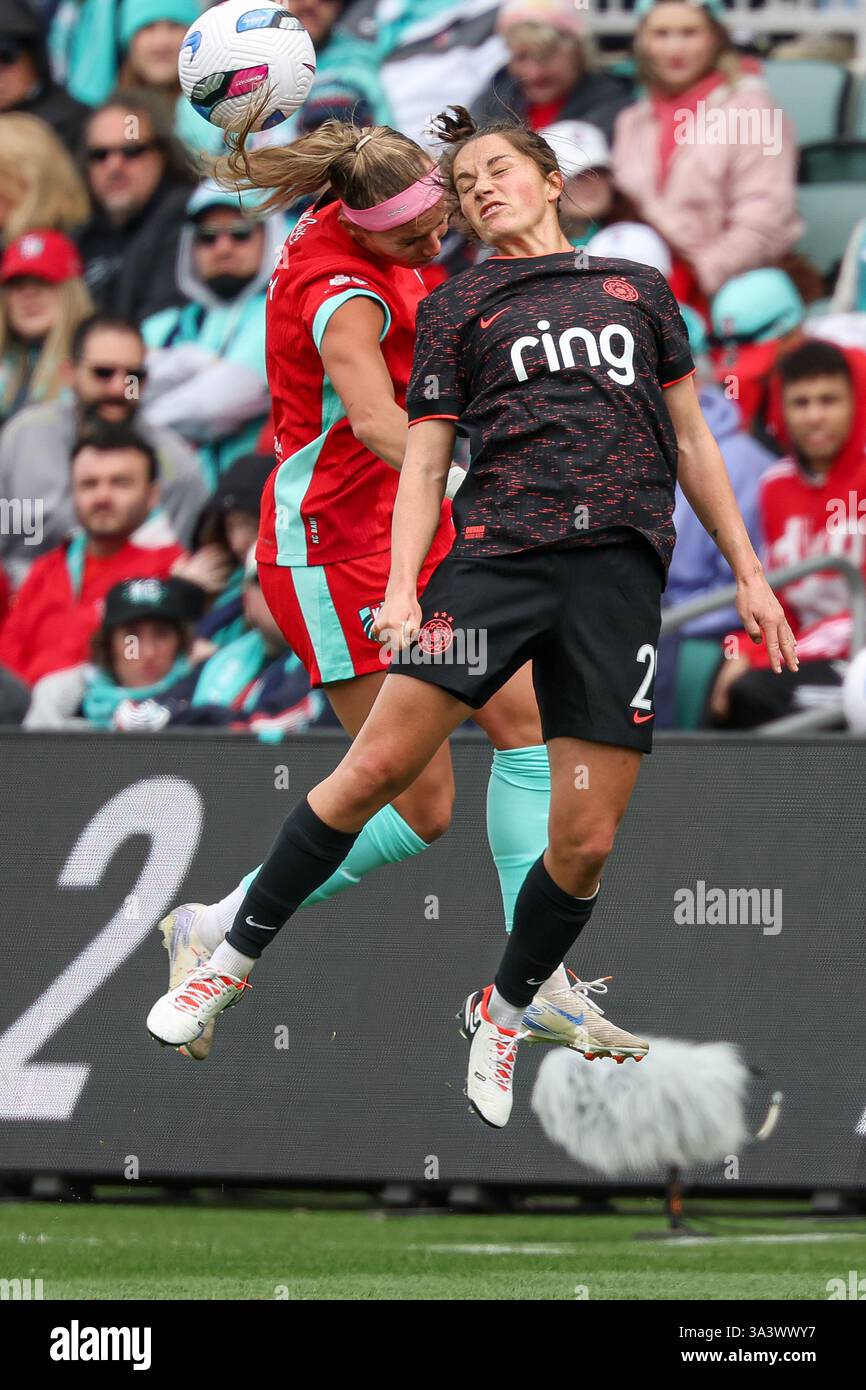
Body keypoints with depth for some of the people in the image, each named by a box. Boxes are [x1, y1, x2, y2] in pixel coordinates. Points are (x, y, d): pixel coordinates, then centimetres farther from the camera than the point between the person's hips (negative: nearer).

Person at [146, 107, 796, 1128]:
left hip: (622, 570, 1)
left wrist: (746, 572, 19)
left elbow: (691, 441, 24)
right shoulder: (456, 307, 16)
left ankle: (508, 1010, 22)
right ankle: (234, 961, 1)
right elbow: (424, 461, 11)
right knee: (378, 766, -13)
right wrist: (401, 586, -3)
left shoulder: (639, 289, 20)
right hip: (499, 549, -1)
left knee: (584, 843, -4)